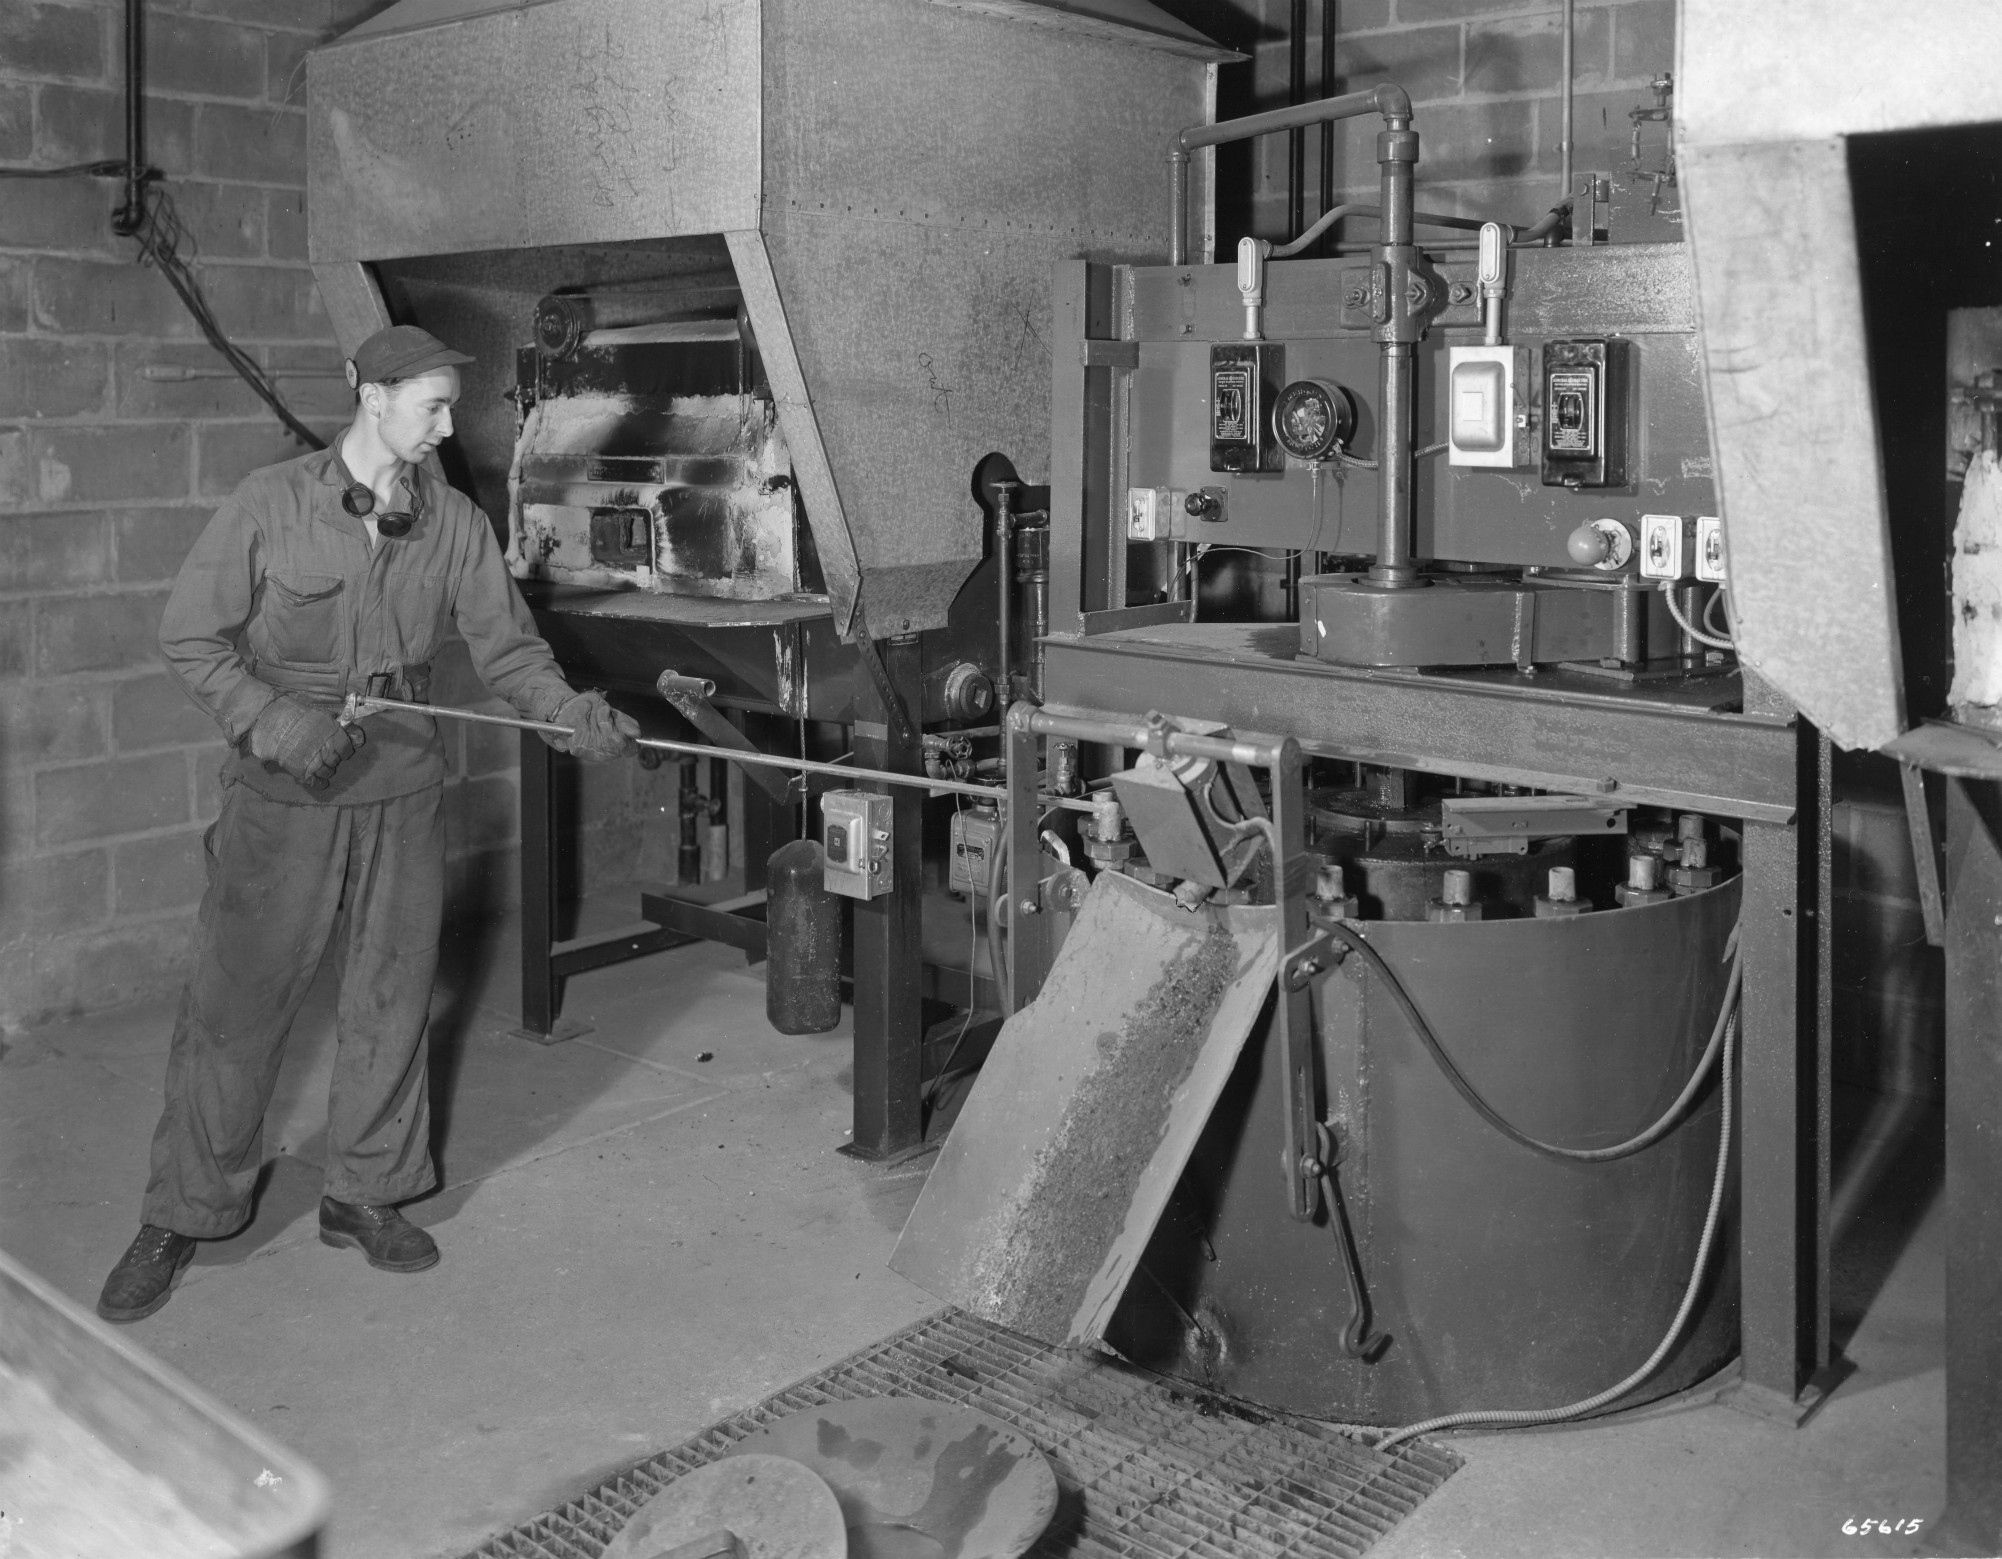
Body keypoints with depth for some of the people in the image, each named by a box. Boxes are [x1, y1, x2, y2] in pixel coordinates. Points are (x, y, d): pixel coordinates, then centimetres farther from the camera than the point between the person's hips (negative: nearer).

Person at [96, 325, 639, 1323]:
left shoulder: (454, 523, 1)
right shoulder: (271, 505, -8)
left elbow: (505, 645, 0)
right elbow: (191, 638, -6)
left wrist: (573, 712, -18)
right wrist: (274, 720, -19)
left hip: (400, 790, 3)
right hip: (282, 793, -3)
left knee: (391, 999, 10)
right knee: (234, 1003, 2)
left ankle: (365, 1194, 27)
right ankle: (183, 1214, 18)